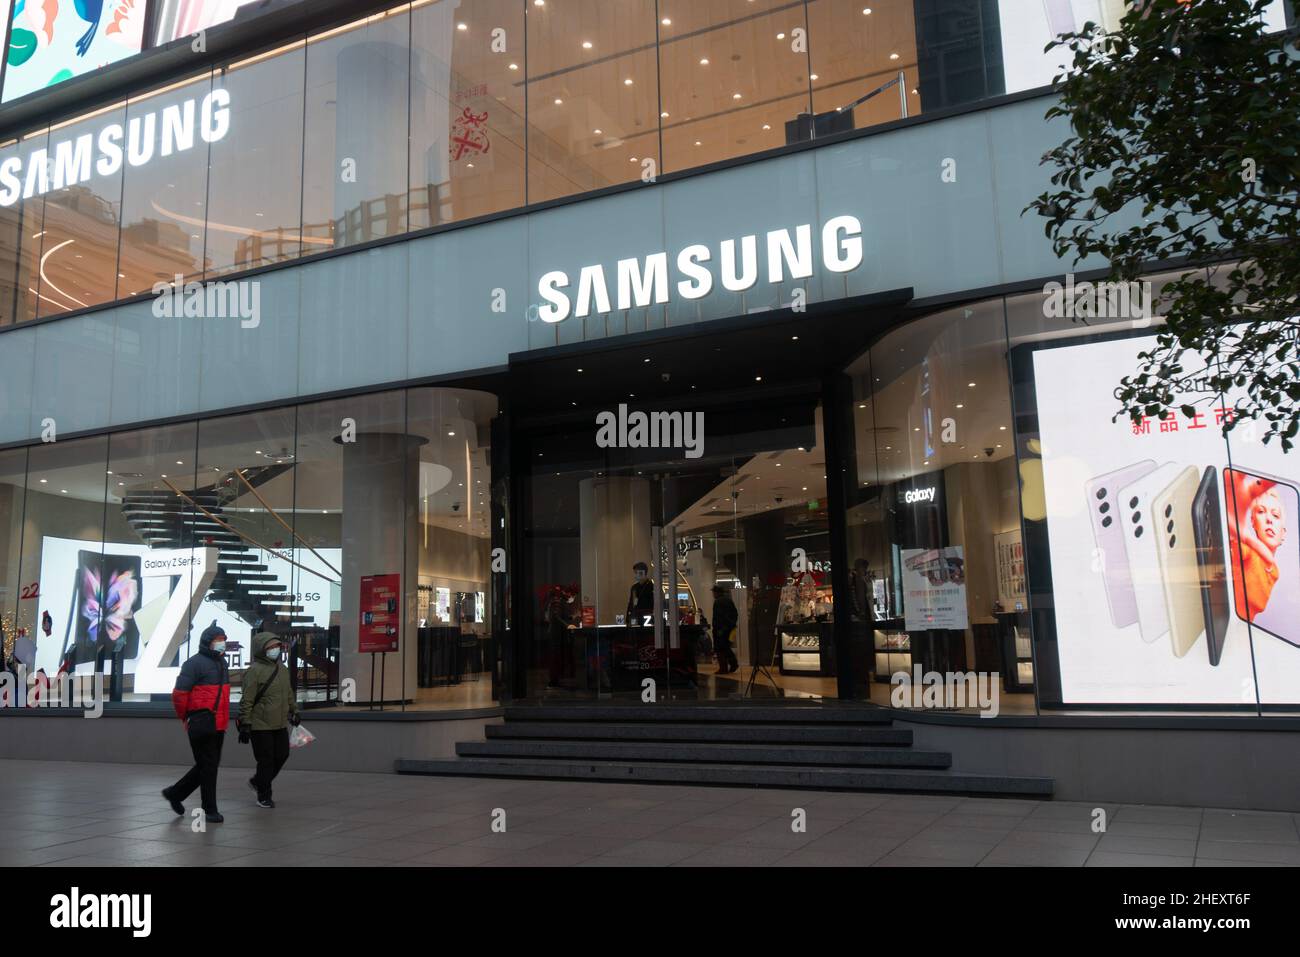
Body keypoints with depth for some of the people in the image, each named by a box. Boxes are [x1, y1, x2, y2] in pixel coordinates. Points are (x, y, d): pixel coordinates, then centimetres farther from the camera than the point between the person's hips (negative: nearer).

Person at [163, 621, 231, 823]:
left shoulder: (221, 663, 17)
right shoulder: (194, 663, -11)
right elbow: (179, 694, -13)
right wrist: (184, 717, -3)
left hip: (218, 724, 9)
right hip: (202, 722, -9)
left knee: (209, 765, 15)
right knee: (208, 766, -2)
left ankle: (175, 793, 31)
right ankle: (210, 810, 8)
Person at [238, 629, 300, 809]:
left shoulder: (283, 670, 12)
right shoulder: (255, 671, -12)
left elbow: (289, 695, 24)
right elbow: (246, 700, -14)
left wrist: (294, 712, 24)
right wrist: (245, 723, -16)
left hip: (280, 725, 8)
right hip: (260, 725, -7)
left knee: (282, 755, 10)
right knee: (266, 760, -1)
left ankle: (258, 782, 33)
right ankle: (264, 796, 15)